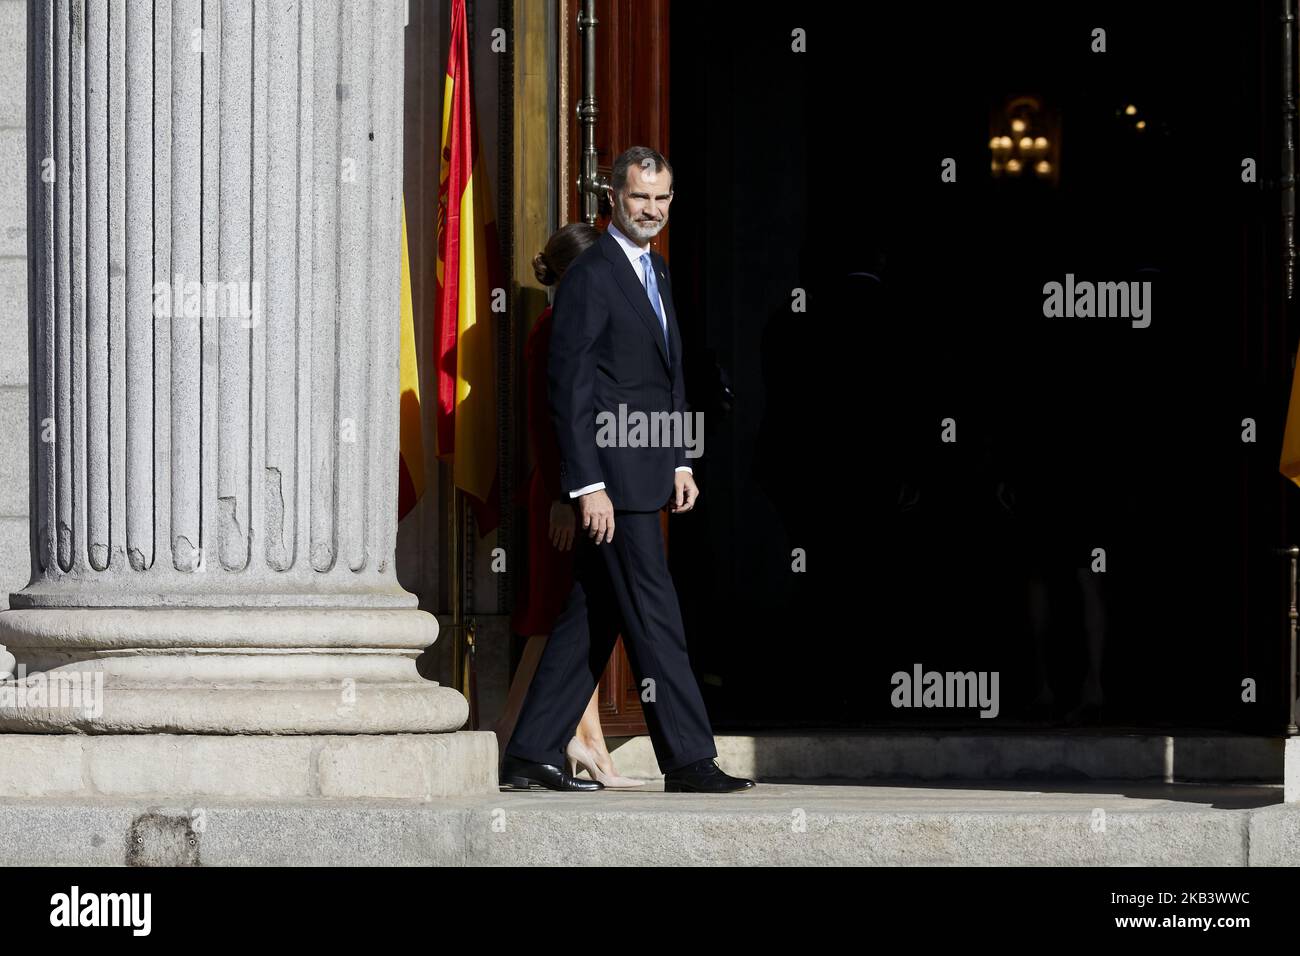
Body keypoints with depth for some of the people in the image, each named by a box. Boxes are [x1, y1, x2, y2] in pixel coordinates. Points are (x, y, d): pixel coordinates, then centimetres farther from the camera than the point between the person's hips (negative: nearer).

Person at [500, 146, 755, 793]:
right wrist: (589, 485, -18)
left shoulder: (655, 272, 18)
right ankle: (687, 759, -6)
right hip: (612, 475, -9)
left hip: (647, 476, 9)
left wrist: (680, 463, 14)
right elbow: (568, 385, -14)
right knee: (653, 616, -8)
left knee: (593, 619, 9)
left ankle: (532, 755, 13)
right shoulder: (590, 276, -10)